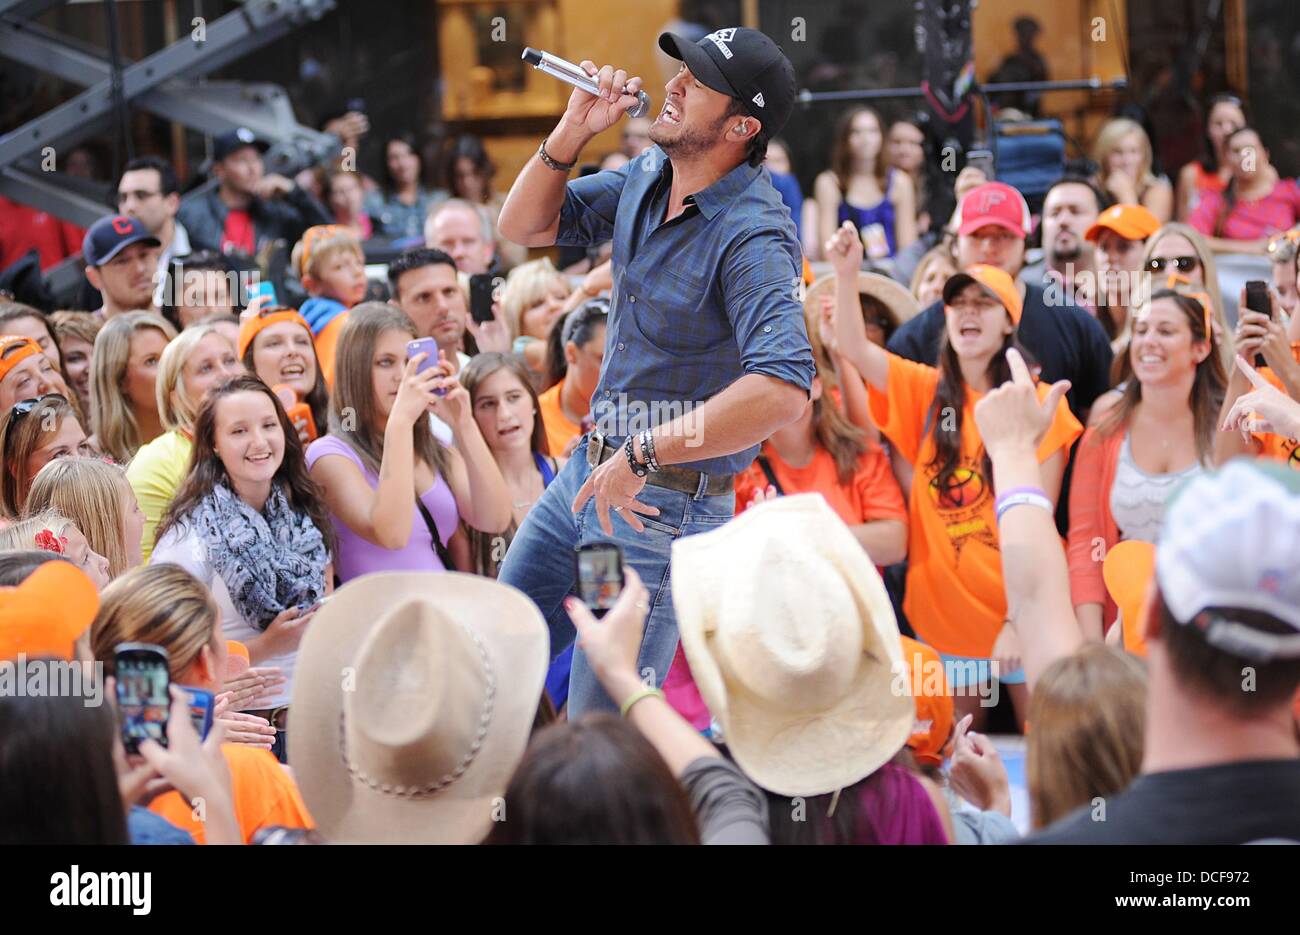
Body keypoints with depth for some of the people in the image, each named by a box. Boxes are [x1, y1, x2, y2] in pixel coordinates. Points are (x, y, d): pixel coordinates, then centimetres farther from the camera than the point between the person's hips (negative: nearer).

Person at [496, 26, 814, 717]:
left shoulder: (753, 238, -24)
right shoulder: (646, 178, 3)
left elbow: (782, 390, -38)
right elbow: (523, 226, 13)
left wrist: (641, 458, -32)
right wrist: (573, 131, -5)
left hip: (664, 506, -9)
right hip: (589, 475, 9)